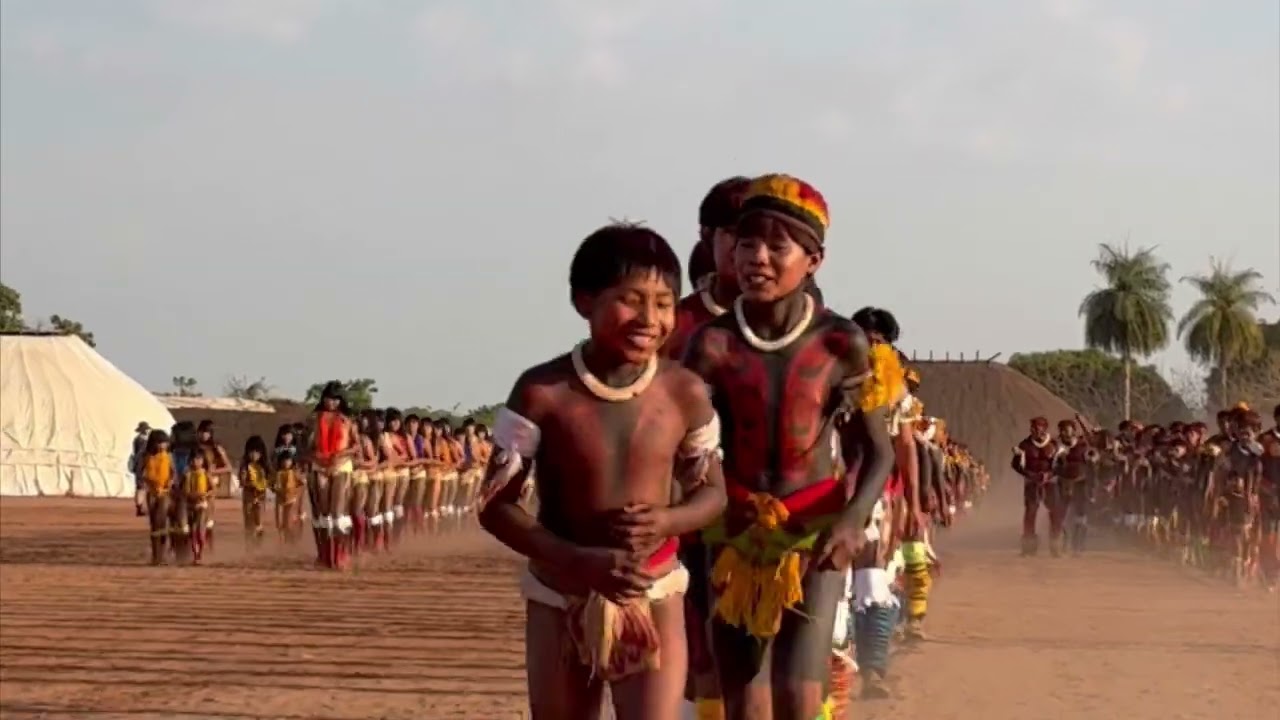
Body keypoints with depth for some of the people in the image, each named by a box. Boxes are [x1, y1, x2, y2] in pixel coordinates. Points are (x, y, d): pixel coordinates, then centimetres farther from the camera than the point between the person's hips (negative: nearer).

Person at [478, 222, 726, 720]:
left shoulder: (685, 393, -8)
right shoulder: (543, 391, -14)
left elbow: (713, 491, 6)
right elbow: (494, 504, -11)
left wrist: (666, 521, -18)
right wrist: (582, 561, -24)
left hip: (653, 598, 0)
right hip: (561, 600, 0)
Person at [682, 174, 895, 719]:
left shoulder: (842, 343, -9)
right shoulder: (713, 343, -9)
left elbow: (878, 452, -1)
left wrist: (852, 519, -20)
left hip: (814, 532, -1)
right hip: (735, 534, 1)